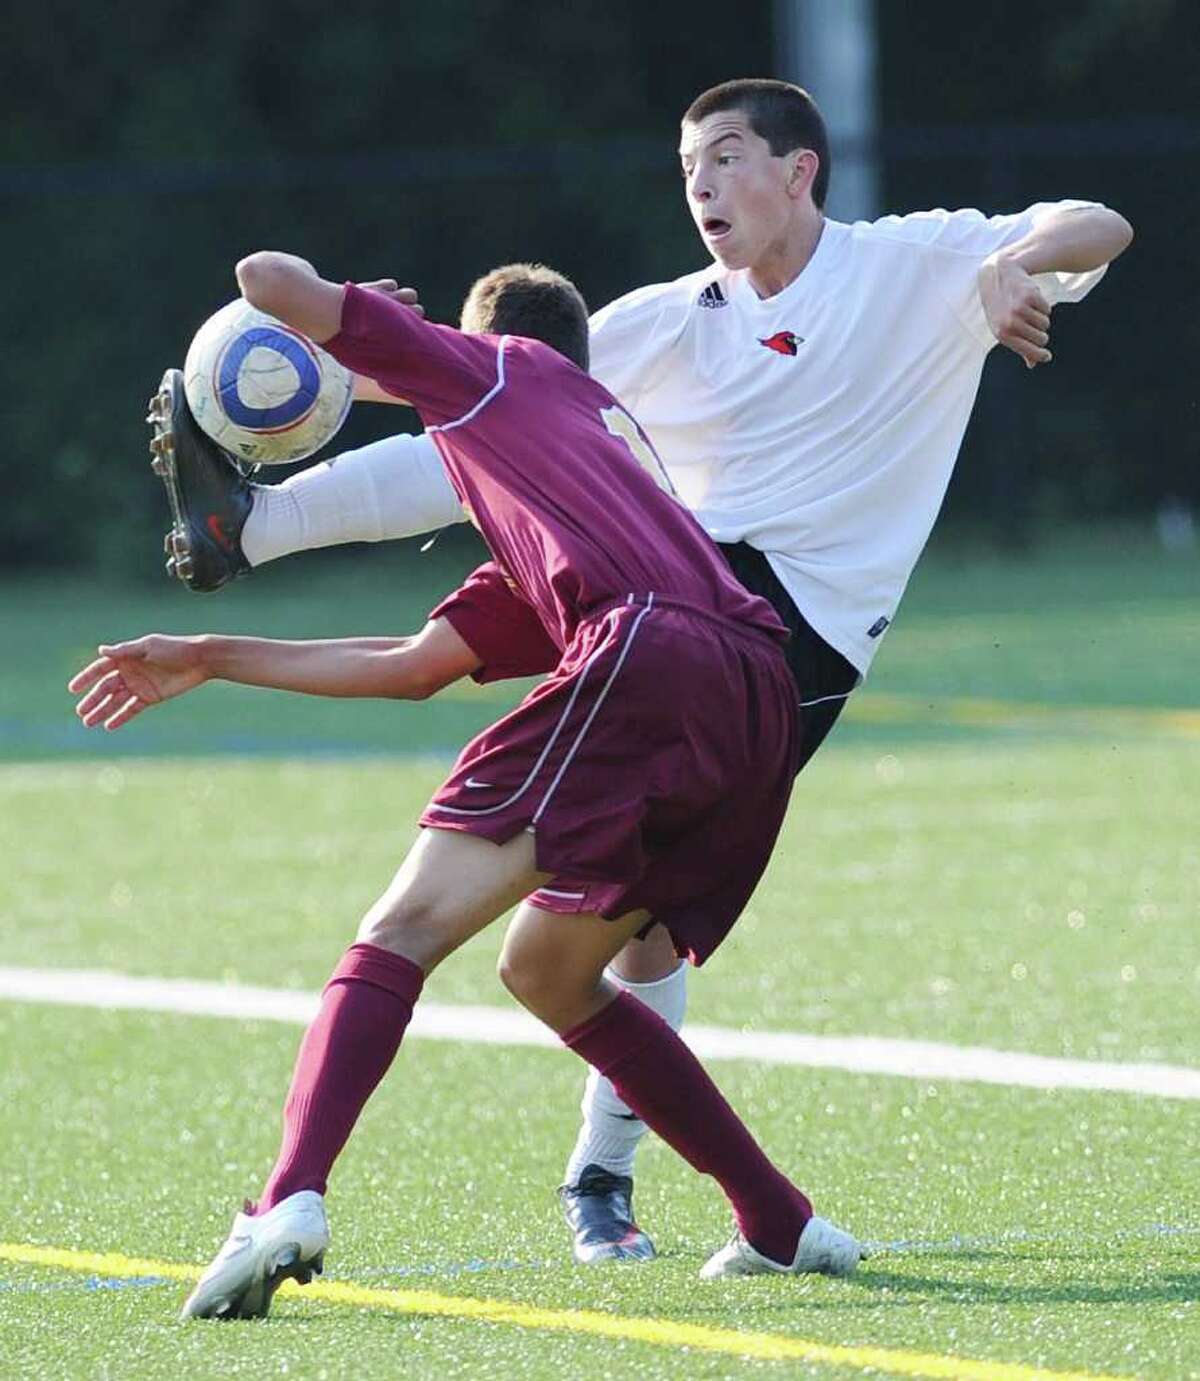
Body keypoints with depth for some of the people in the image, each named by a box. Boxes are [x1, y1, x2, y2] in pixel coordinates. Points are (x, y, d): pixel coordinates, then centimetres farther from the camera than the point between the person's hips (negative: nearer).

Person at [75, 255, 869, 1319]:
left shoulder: (493, 368, 22)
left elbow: (271, 280, 17)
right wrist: (212, 660, 47)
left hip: (646, 657, -8)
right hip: (760, 707, 8)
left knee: (403, 931, -11)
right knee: (546, 970, 24)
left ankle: (290, 1201, -32)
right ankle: (781, 1227, 22)